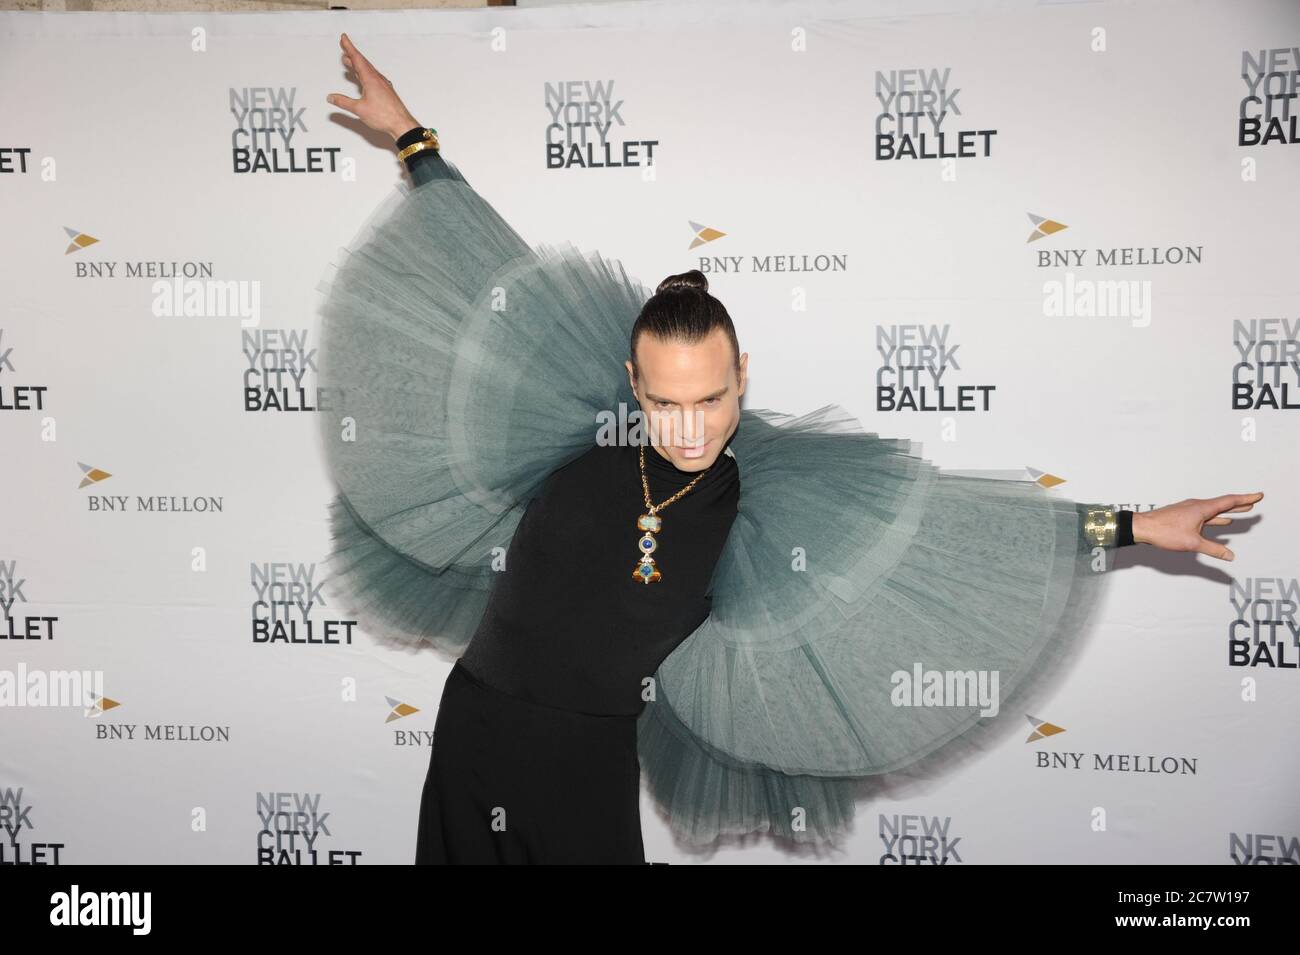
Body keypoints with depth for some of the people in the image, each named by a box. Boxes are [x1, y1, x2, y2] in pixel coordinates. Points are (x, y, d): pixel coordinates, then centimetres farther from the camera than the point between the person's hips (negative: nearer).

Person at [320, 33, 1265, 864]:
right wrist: (411, 135, 4)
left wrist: (1130, 525, -6)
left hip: (594, 760, 0)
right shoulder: (582, 431, -11)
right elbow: (503, 289, -4)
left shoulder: (758, 498, -9)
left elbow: (932, 508, -8)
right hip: (479, 731, 0)